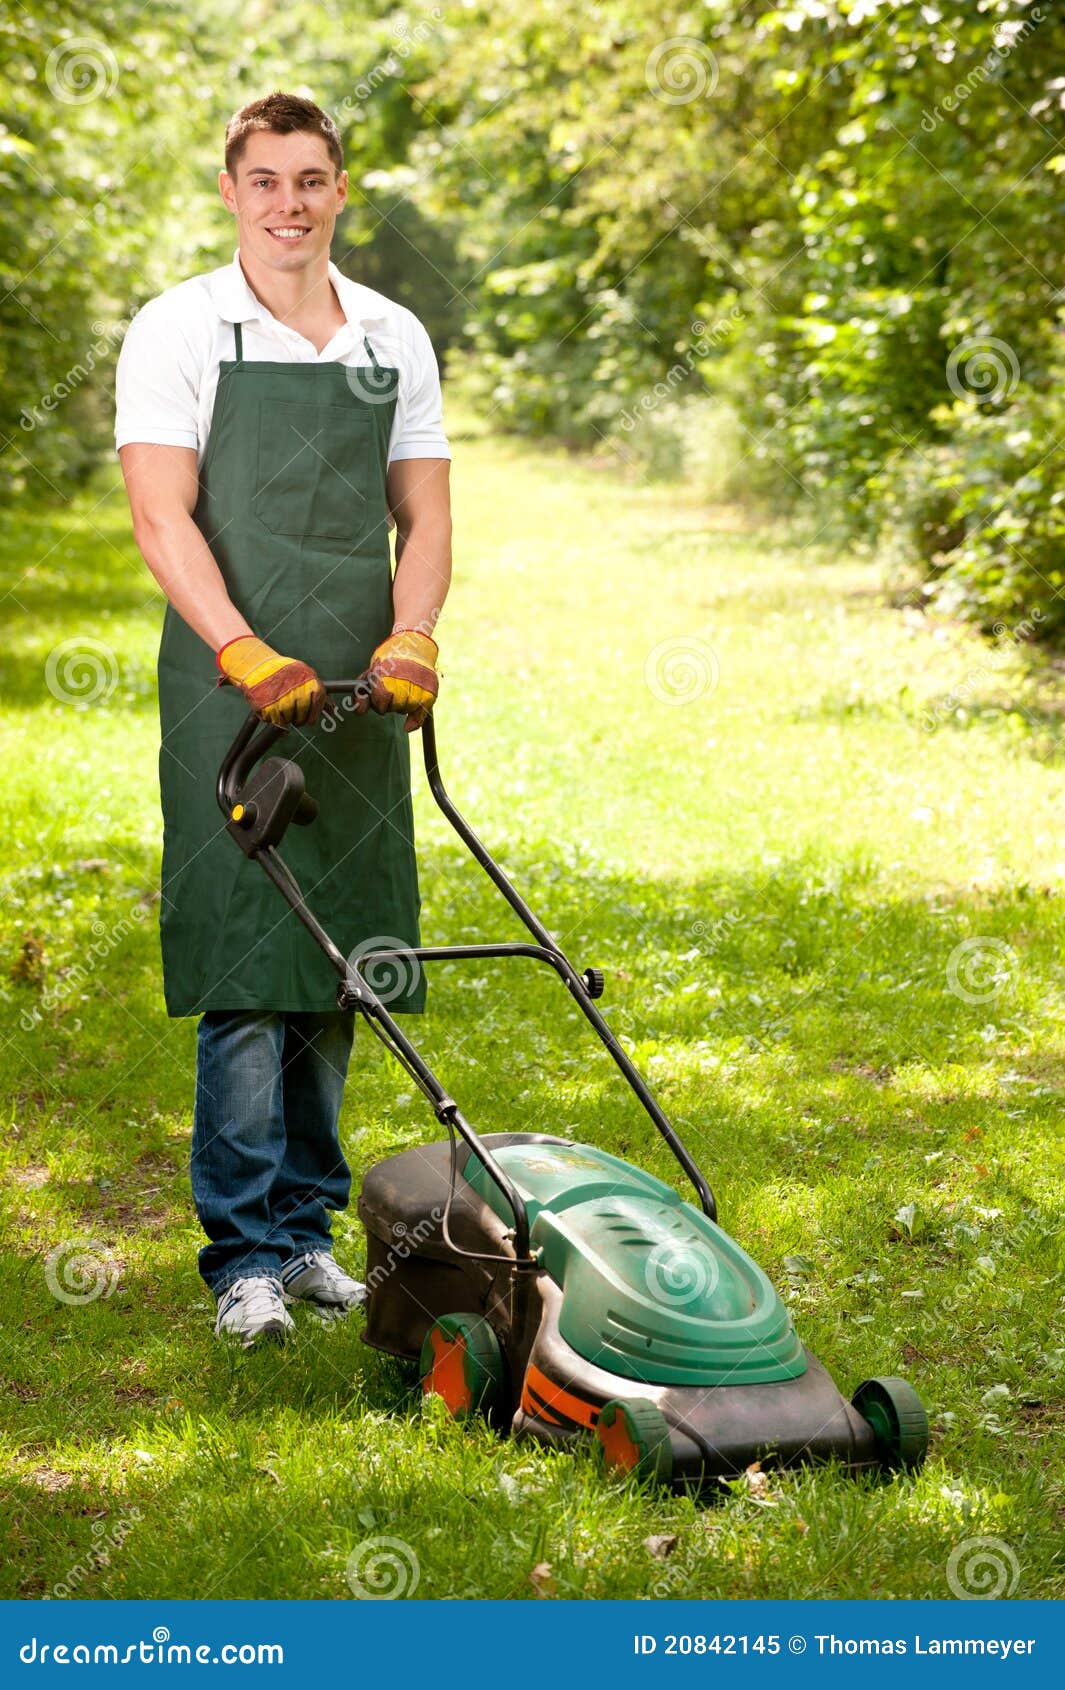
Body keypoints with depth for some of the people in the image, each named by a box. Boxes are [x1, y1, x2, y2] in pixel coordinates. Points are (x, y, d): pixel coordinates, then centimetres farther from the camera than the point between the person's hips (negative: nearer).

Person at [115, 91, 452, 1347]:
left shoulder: (394, 340, 13)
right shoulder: (178, 331, 0)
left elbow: (424, 518, 10)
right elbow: (161, 516, -9)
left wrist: (409, 640, -9)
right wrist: (243, 651, -23)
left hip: (359, 695, 4)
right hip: (232, 691, -4)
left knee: (335, 963, 7)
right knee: (246, 971, -7)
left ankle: (306, 1229, 18)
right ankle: (246, 1257, -2)